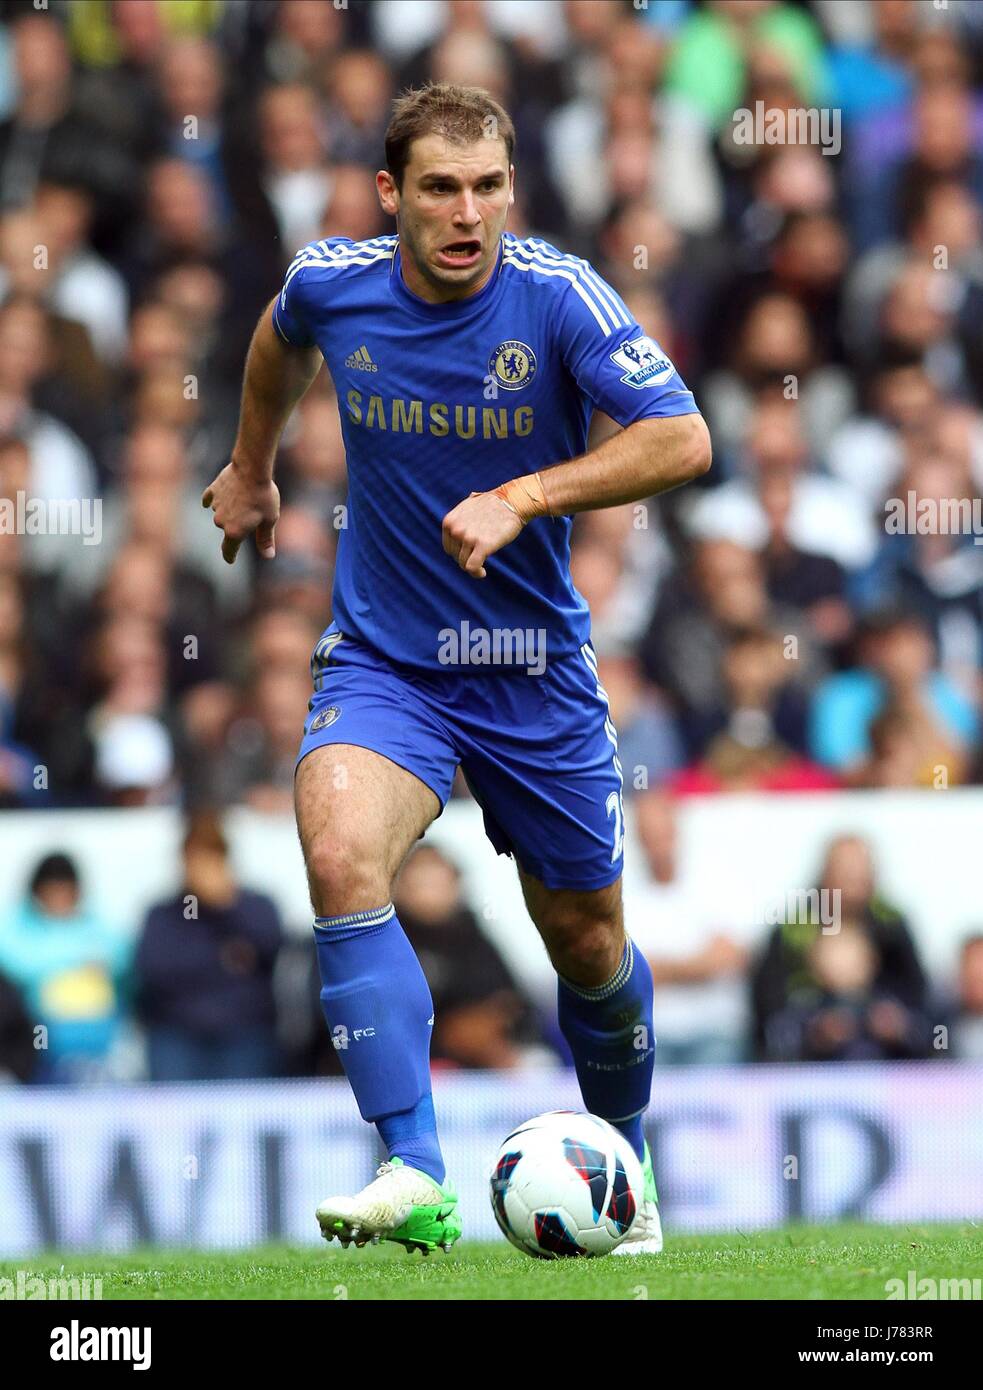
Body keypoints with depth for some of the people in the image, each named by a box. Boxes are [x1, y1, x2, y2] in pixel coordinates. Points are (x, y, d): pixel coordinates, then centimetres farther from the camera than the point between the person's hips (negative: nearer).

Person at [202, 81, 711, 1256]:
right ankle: (414, 1180, -32)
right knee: (340, 853, -28)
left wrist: (521, 498, -34)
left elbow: (683, 439, -25)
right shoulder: (331, 284, -8)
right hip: (380, 662, 1)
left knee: (586, 939, 10)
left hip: (536, 673, 0)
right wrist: (251, 468, 30)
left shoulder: (559, 298, -17)